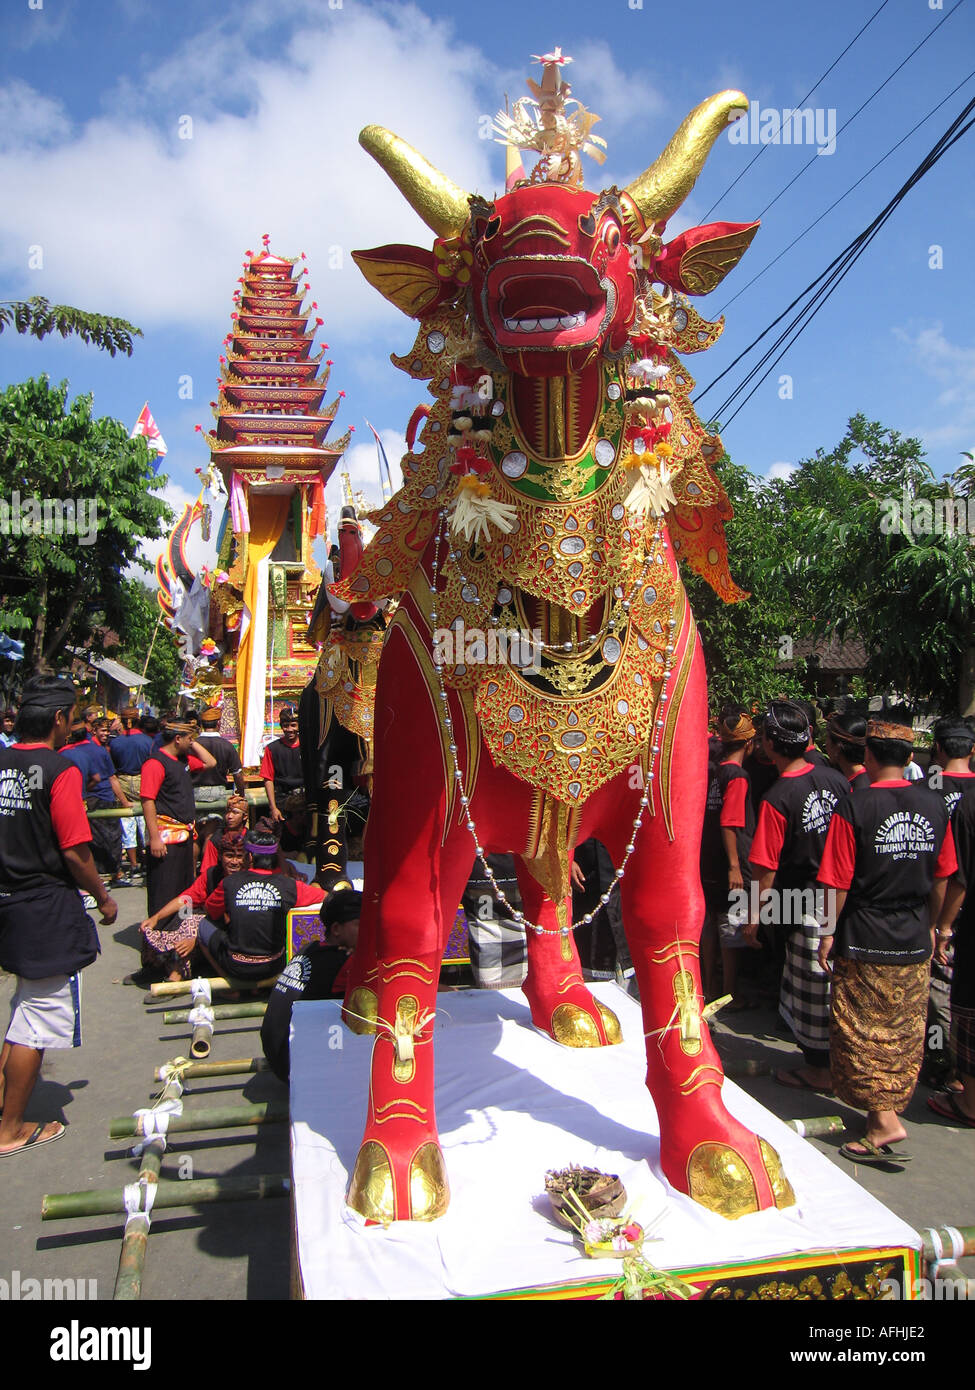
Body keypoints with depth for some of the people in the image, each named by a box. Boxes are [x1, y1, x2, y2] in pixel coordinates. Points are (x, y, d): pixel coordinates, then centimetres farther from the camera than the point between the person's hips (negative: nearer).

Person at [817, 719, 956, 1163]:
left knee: (864, 1031, 6)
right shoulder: (935, 804, -2)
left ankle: (884, 1122, 2)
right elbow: (942, 877, 7)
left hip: (864, 942, -5)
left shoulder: (854, 807, -17)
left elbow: (838, 882, -14)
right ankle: (892, 1105, 30)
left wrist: (828, 932, -2)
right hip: (914, 943, 5)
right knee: (905, 1033, 16)